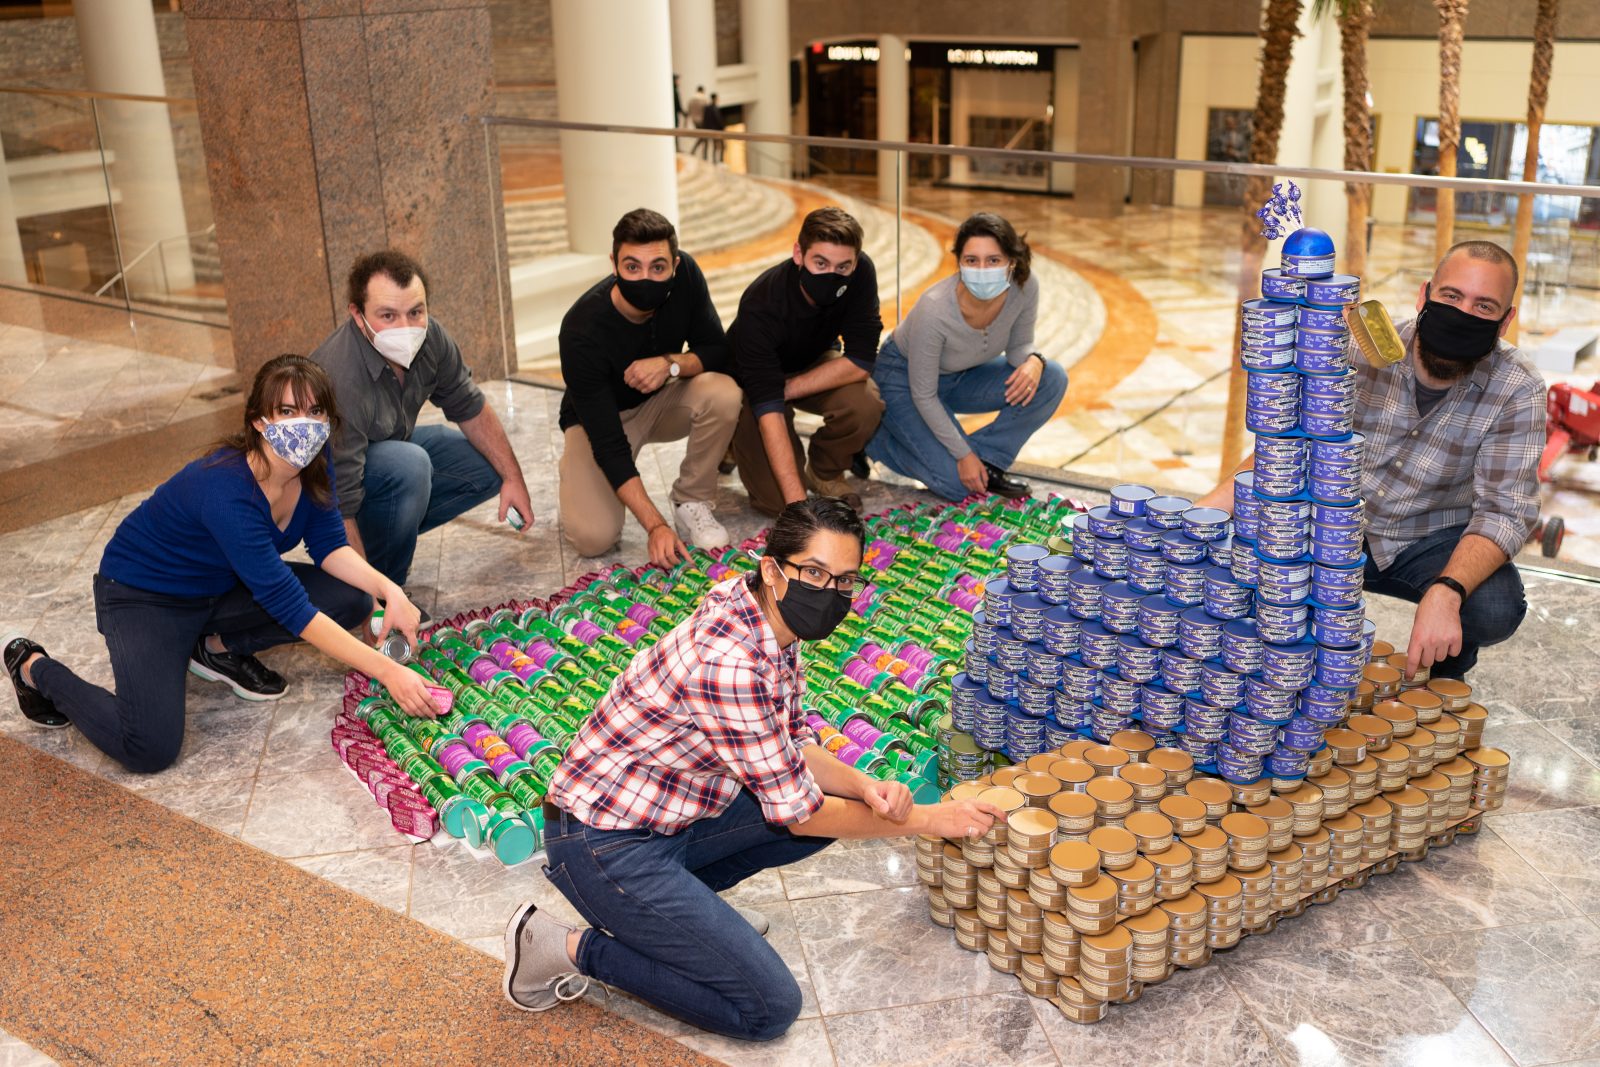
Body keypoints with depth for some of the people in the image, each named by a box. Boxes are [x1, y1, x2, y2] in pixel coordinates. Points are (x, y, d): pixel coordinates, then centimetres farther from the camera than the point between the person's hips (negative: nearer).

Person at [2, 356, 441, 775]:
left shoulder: (314, 463, -15)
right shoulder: (226, 491, -37)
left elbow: (329, 547, -5)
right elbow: (289, 605, -38)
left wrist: (388, 589, -26)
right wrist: (386, 670, -40)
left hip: (222, 587, 7)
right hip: (145, 596, -7)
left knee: (352, 600, -11)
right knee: (152, 748, -23)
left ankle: (219, 649, 7)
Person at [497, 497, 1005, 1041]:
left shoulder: (773, 626, -2)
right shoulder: (729, 662, -30)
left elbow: (796, 748, 9)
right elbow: (796, 812, -21)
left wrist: (866, 787, -11)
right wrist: (926, 818, -12)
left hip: (672, 812, 9)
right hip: (605, 843, -9)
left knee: (839, 803, 7)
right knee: (770, 1009, -7)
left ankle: (679, 898, 13)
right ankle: (568, 949, 0)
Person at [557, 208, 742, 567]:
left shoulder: (685, 273, -22)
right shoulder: (582, 331, -33)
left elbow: (717, 352, -11)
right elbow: (608, 443, -33)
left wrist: (672, 364, -35)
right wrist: (655, 526, -40)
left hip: (659, 401, 4)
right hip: (599, 417, -3)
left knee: (724, 394, -30)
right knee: (594, 537, -25)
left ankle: (691, 504, -8)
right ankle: (574, 470, 10)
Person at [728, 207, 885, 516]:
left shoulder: (860, 272, -26)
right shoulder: (760, 305, -36)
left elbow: (860, 362, -25)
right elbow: (767, 405, -41)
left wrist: (787, 389, -30)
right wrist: (797, 501, -47)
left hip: (813, 365, 3)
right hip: (753, 383, -3)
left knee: (864, 403, -30)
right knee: (776, 499, -17)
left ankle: (823, 472, 1)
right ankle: (740, 440, 15)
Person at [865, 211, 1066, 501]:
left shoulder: (1025, 286, -24)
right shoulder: (934, 309, -37)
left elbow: (1019, 346, -4)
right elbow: (923, 395, -24)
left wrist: (1033, 361, -29)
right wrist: (963, 455, -19)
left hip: (960, 377, 6)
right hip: (902, 380, -5)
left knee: (1051, 381, -15)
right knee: (959, 483, -17)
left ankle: (987, 461, -2)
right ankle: (874, 437, 6)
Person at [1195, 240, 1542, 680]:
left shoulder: (1518, 391, -16)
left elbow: (1504, 510, -22)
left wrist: (1445, 593, -41)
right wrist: (1208, 509, -31)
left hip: (1436, 541, 0)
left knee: (1495, 608, -32)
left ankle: (1443, 670, 8)